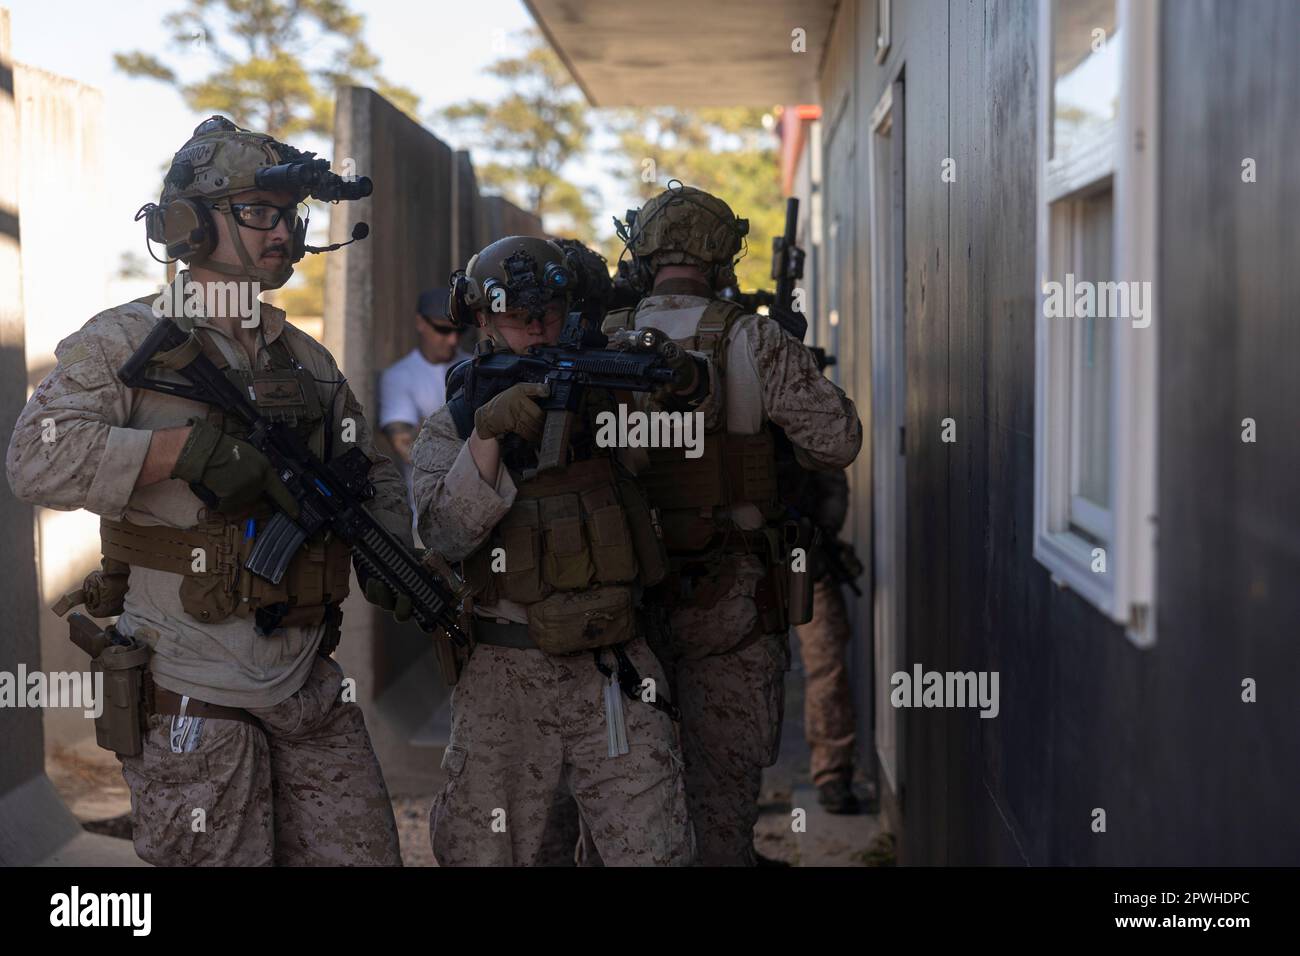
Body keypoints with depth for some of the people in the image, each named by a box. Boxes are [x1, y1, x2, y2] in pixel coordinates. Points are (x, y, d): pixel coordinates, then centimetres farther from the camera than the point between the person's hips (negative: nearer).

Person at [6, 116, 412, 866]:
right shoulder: (127, 340, -5)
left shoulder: (310, 361, 13)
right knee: (215, 858, 2)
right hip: (190, 694, -6)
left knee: (361, 850, 7)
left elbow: (373, 472, 23)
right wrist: (191, 447, -25)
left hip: (309, 684, 6)